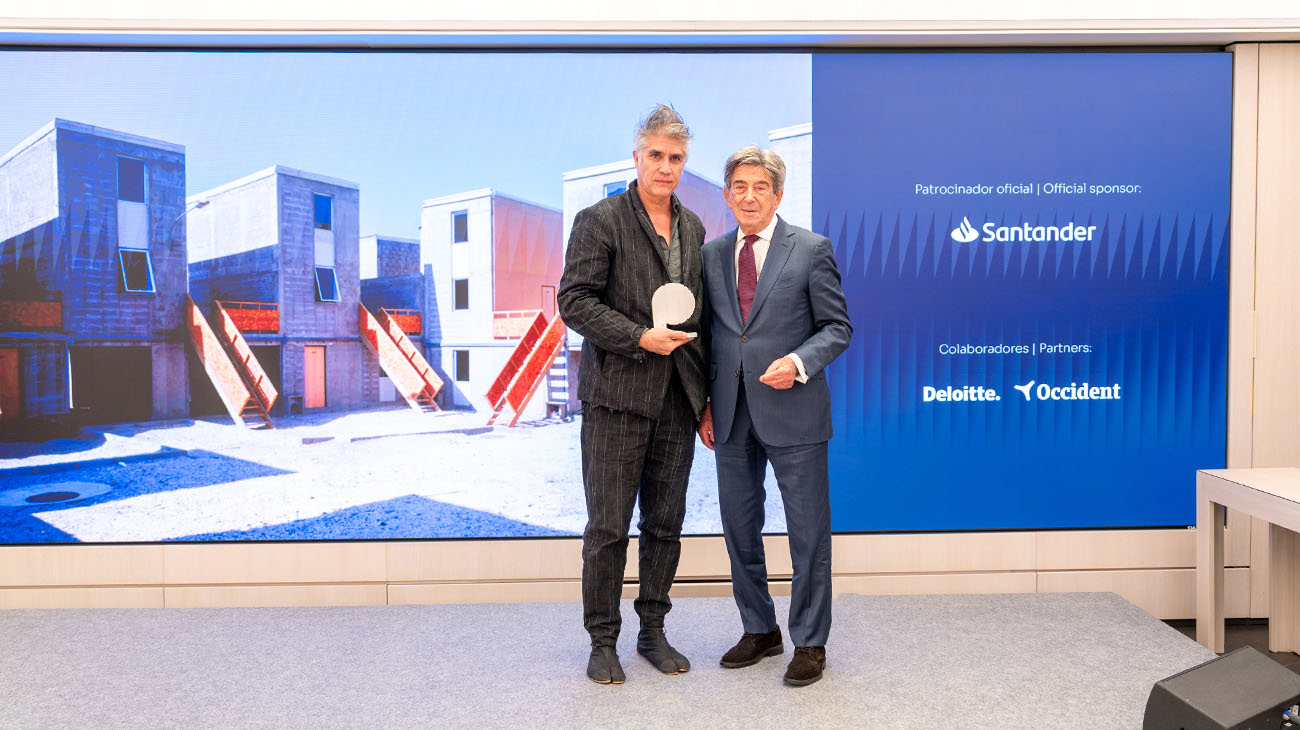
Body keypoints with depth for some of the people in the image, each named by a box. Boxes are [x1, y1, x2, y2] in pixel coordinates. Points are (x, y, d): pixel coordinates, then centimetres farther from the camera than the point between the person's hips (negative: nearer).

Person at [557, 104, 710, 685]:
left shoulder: (692, 227, 14)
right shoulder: (599, 221, -4)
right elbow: (575, 301, -10)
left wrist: (705, 395, 13)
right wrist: (640, 337, -18)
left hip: (676, 398, 5)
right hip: (617, 396, -5)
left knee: (665, 523, 12)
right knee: (608, 527, 2)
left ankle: (653, 631, 27)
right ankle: (603, 642, 17)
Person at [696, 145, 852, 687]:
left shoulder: (811, 250, -3)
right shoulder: (712, 254, 10)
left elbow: (837, 327, -2)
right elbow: (709, 332, 13)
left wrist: (799, 362, -19)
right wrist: (705, 403, 7)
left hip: (791, 412, -4)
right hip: (731, 415, 5)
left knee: (807, 530, 4)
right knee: (739, 526, 13)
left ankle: (810, 642, 20)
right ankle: (760, 630, 32)